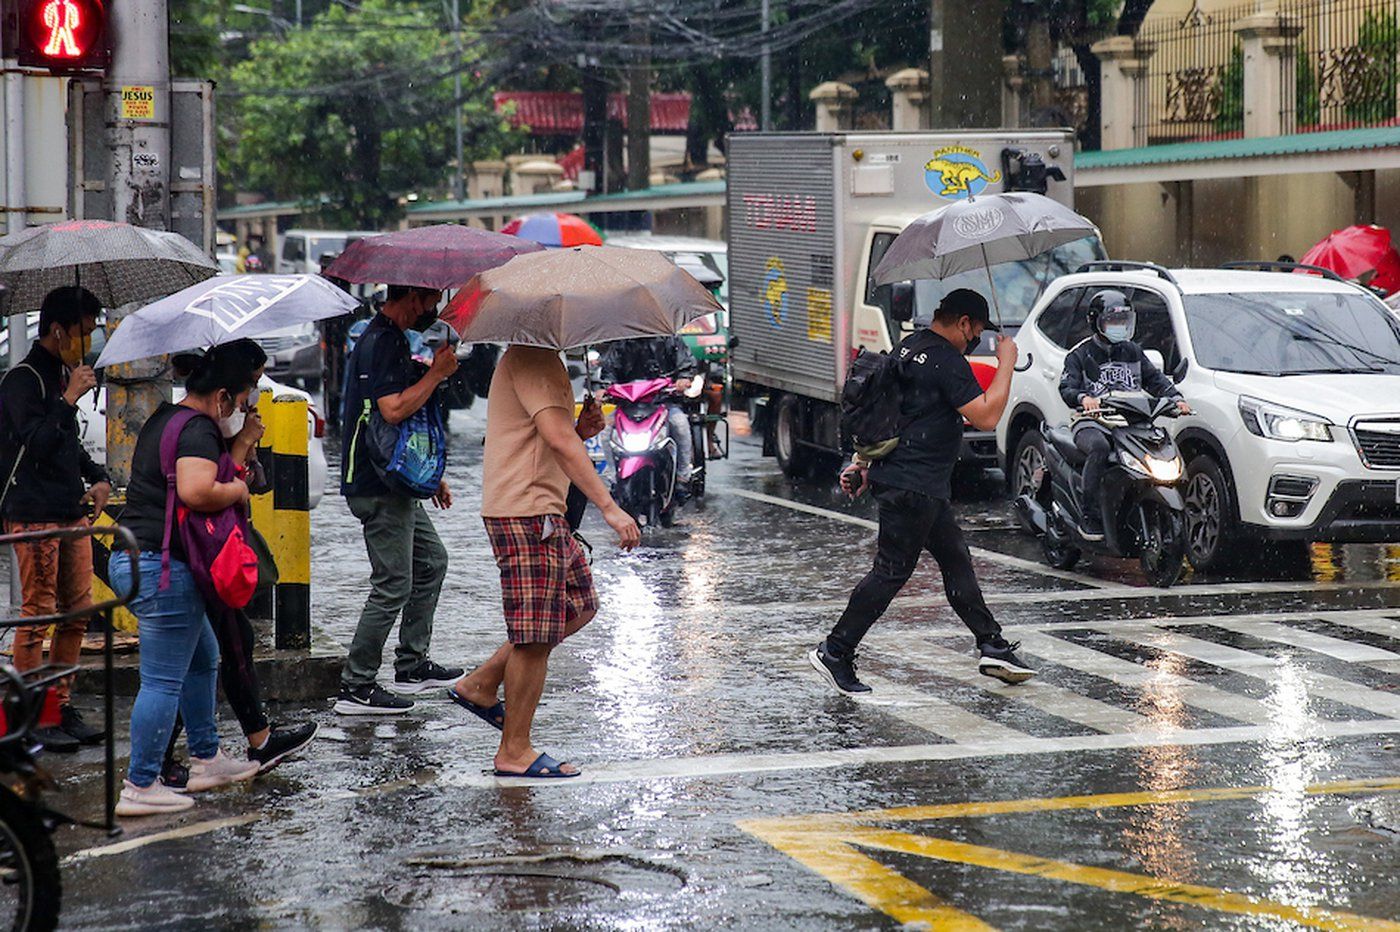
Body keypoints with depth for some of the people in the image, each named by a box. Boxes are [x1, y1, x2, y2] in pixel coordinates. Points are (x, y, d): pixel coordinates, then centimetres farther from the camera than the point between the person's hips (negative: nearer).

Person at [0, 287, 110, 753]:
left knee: (76, 613, 9)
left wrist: (97, 478, 12)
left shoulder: (64, 375, 16)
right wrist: (70, 398, -21)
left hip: (72, 514, 9)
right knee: (38, 615, -6)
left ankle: (62, 707, 18)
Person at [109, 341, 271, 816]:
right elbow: (196, 491, -30)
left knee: (203, 658, 24)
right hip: (163, 568, -11)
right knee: (163, 682, -5)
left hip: (130, 559, 11)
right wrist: (238, 489, -14)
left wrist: (241, 445, 10)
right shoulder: (197, 430, -16)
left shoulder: (165, 419, 15)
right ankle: (140, 786, -1)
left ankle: (206, 759, 34)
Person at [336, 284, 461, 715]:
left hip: (395, 484, 11)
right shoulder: (380, 343, -17)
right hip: (379, 489, -11)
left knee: (431, 561, 20)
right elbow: (394, 410, -28)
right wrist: (437, 374, -17)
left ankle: (412, 666, 27)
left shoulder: (392, 339, 16)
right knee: (393, 586, -8)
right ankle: (356, 689, -2)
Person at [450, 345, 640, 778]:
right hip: (526, 514, -11)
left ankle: (481, 685, 24)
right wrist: (609, 507, -26)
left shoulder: (537, 356, 19)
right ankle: (514, 752, 4)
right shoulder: (533, 358, -15)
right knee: (535, 637, -5)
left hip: (545, 513, 11)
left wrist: (581, 430, 4)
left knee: (579, 605, 19)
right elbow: (558, 439, -24)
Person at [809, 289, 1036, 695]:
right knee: (891, 572, -6)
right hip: (913, 486, -11)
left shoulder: (909, 346, 14)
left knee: (956, 561, 13)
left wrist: (863, 462, 22)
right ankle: (835, 653, -3)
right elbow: (986, 417, -20)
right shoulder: (947, 361, -16)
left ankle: (993, 646, 17)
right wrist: (1006, 363, -11)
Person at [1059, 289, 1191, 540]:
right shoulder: (1080, 355, 8)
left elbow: (1155, 378, 19)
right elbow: (1067, 386, -6)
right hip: (1093, 422, -4)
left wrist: (1175, 398, -1)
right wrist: (1083, 398, -29)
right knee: (1099, 447, -38)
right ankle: (1091, 517, -34)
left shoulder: (1133, 352, 23)